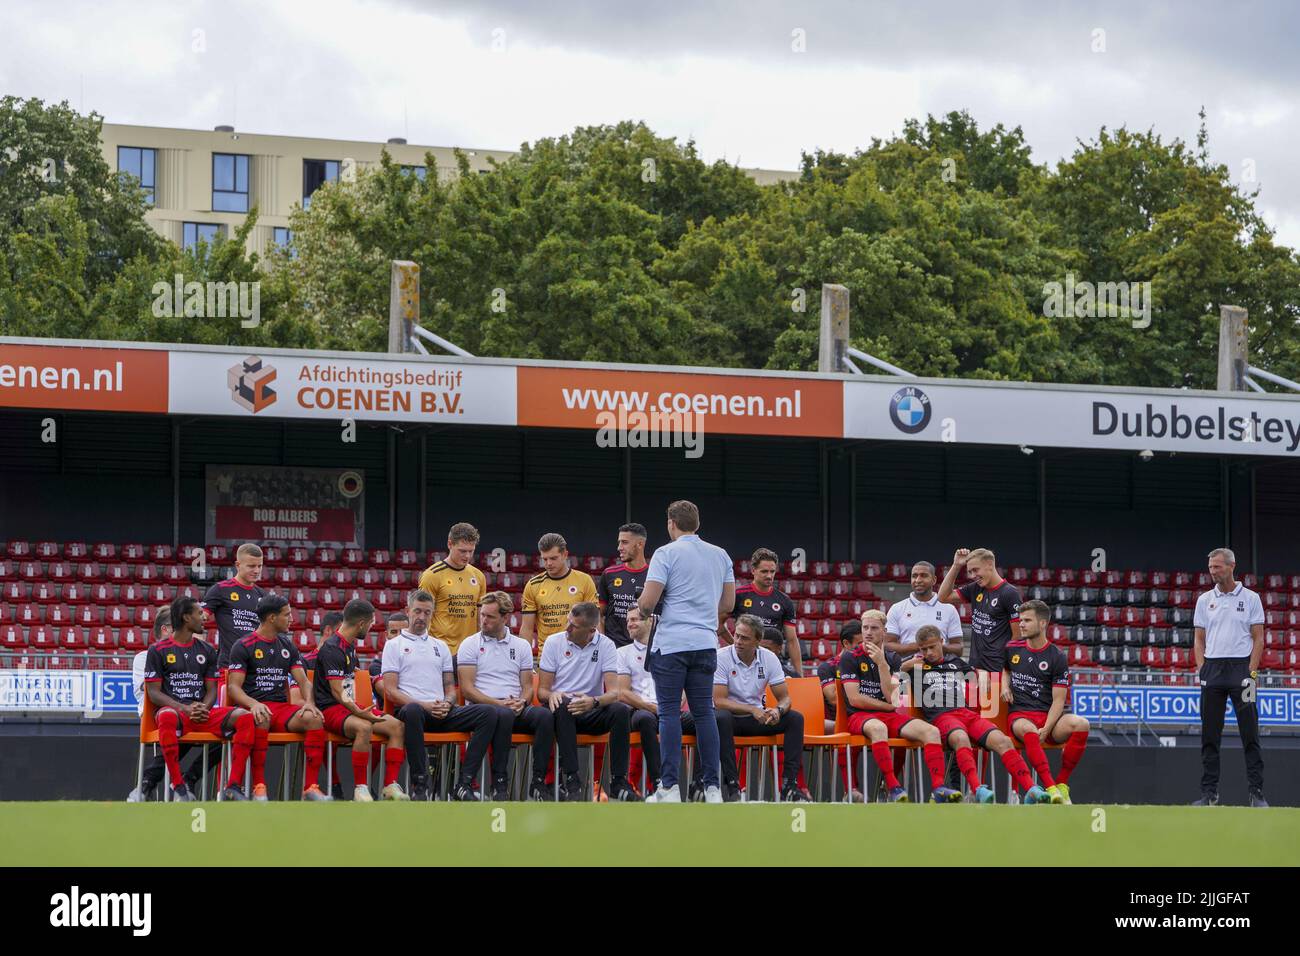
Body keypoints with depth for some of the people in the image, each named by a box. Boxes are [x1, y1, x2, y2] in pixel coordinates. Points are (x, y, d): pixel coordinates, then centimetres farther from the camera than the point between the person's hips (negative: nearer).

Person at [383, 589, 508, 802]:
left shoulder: (440, 646, 26)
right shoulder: (394, 645, 11)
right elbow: (391, 691, 0)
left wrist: (447, 704, -3)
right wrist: (424, 706, -13)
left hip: (443, 712, 5)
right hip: (410, 709, -5)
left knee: (488, 714, -21)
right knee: (413, 711, -44)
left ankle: (464, 783, -27)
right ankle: (419, 784, -38)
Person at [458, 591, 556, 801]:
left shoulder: (521, 646, 19)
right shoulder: (470, 644, 8)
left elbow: (527, 686, 16)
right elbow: (467, 689, -1)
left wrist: (522, 702, -9)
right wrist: (499, 703, -13)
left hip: (516, 707, 3)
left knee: (544, 715, -30)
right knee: (504, 715, -40)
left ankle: (538, 781, -31)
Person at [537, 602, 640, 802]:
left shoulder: (606, 646, 0)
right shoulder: (554, 642, 1)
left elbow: (614, 693, -10)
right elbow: (542, 691, -1)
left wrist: (594, 701, -33)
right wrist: (551, 695, -27)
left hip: (592, 712, 1)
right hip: (562, 710, -1)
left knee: (621, 710, -30)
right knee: (563, 705, -36)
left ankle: (618, 782, -26)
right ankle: (571, 781, -38)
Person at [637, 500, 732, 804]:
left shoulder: (666, 554, -5)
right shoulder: (720, 556, 11)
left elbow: (648, 602, -11)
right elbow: (728, 603, 15)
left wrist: (644, 611, 11)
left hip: (671, 644, -4)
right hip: (706, 643, 4)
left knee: (669, 713, -2)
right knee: (704, 713, 7)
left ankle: (670, 787, -6)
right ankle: (712, 787, 3)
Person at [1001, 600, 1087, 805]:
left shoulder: (1057, 657, 3)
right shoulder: (1012, 648, 12)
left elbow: (1058, 700, -2)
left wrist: (1046, 729, -17)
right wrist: (1005, 686, 13)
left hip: (1049, 716, 0)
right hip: (1019, 715, 0)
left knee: (1081, 724, -32)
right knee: (1028, 731, -39)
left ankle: (1061, 783, -21)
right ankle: (1050, 788, -49)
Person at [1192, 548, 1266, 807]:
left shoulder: (1250, 598, 3)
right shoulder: (1205, 600, 12)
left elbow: (1258, 639, 1)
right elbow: (1200, 640, 13)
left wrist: (1252, 673, -9)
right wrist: (1202, 670, 0)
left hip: (1241, 668, -3)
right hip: (1212, 668, 3)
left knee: (1250, 734, -5)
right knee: (1209, 735, 2)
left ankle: (1256, 792, -3)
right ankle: (1209, 793, 6)